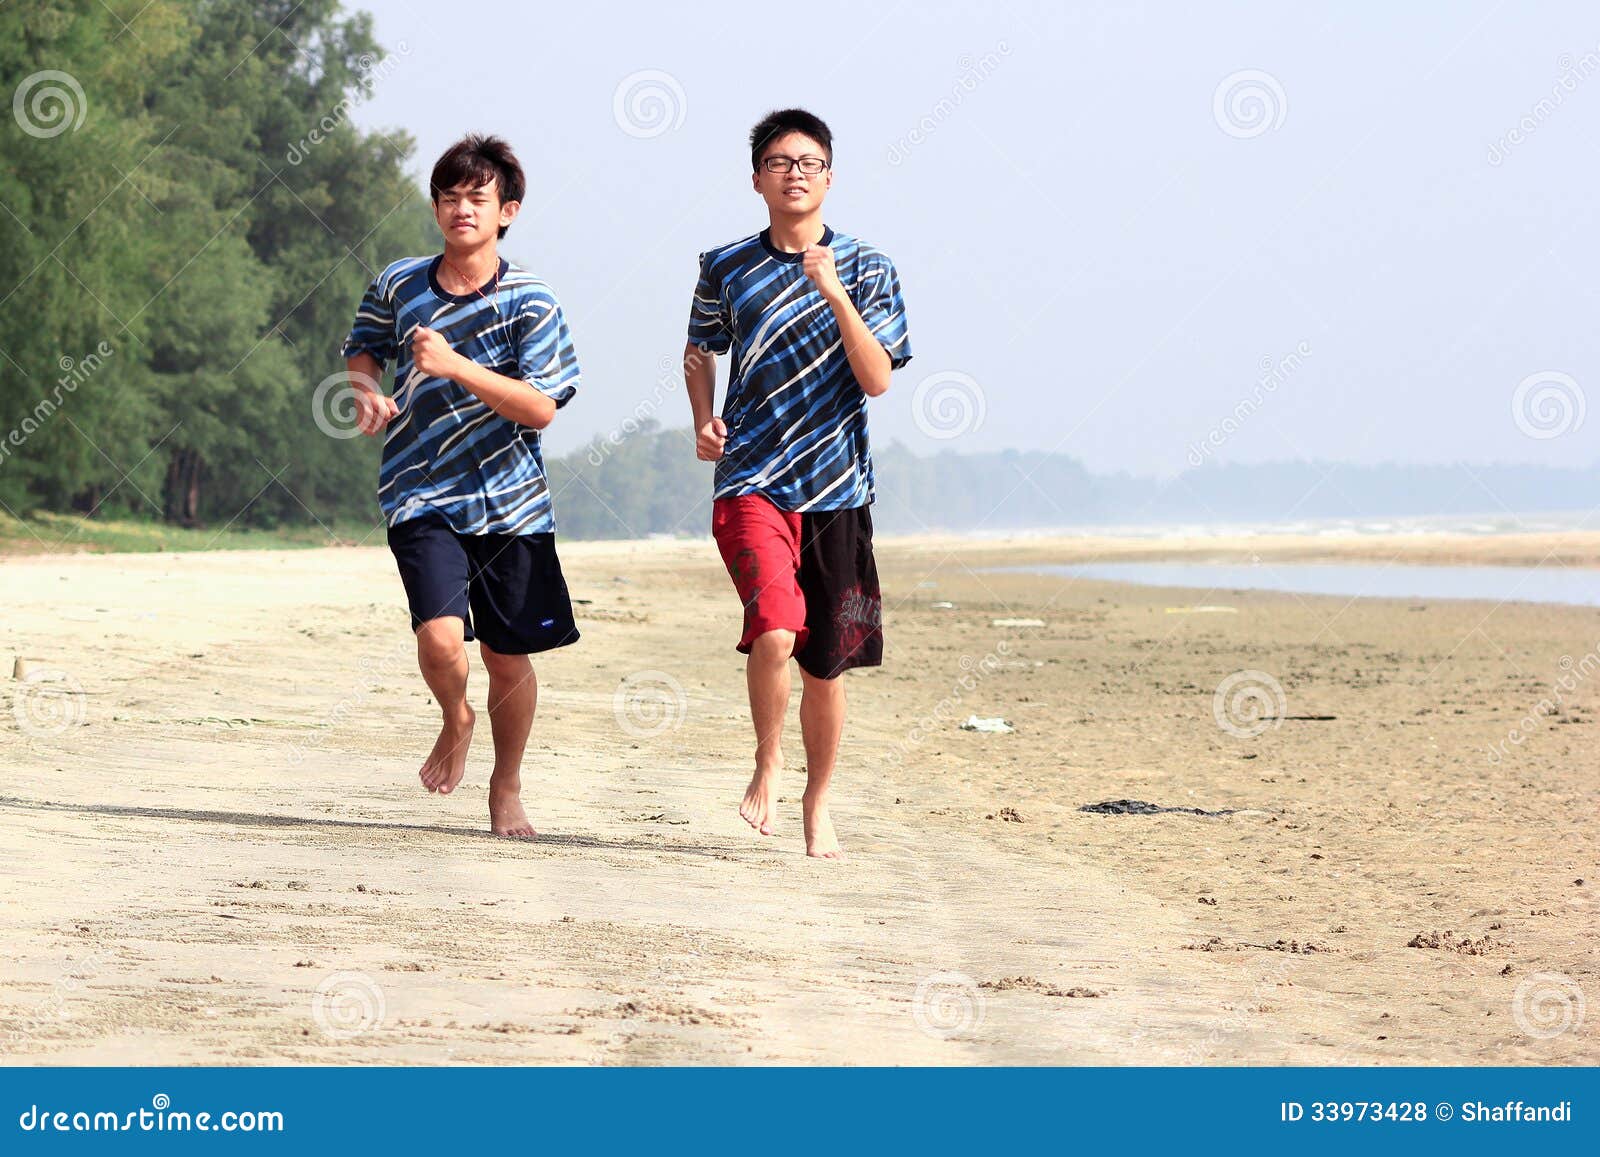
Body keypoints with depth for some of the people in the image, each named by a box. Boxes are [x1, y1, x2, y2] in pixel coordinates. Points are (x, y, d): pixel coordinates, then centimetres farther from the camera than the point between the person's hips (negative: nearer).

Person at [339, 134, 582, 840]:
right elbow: (363, 349, 20)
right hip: (423, 496, 0)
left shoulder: (530, 303, -6)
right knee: (440, 635, -20)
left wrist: (456, 367, -24)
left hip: (510, 501, 0)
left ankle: (506, 789, 29)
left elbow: (541, 408, -13)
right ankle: (456, 721, 14)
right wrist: (367, 392, -2)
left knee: (509, 657, 6)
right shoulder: (398, 286, 1)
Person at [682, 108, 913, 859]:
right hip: (752, 484, -1)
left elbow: (877, 379, -7)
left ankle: (817, 799, 28)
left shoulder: (866, 269, 3)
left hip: (836, 491, 1)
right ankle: (767, 761, 2)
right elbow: (700, 352, 23)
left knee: (826, 663, 7)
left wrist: (835, 296, -18)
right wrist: (704, 421, 5)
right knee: (774, 633, -23)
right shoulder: (725, 270, 6)